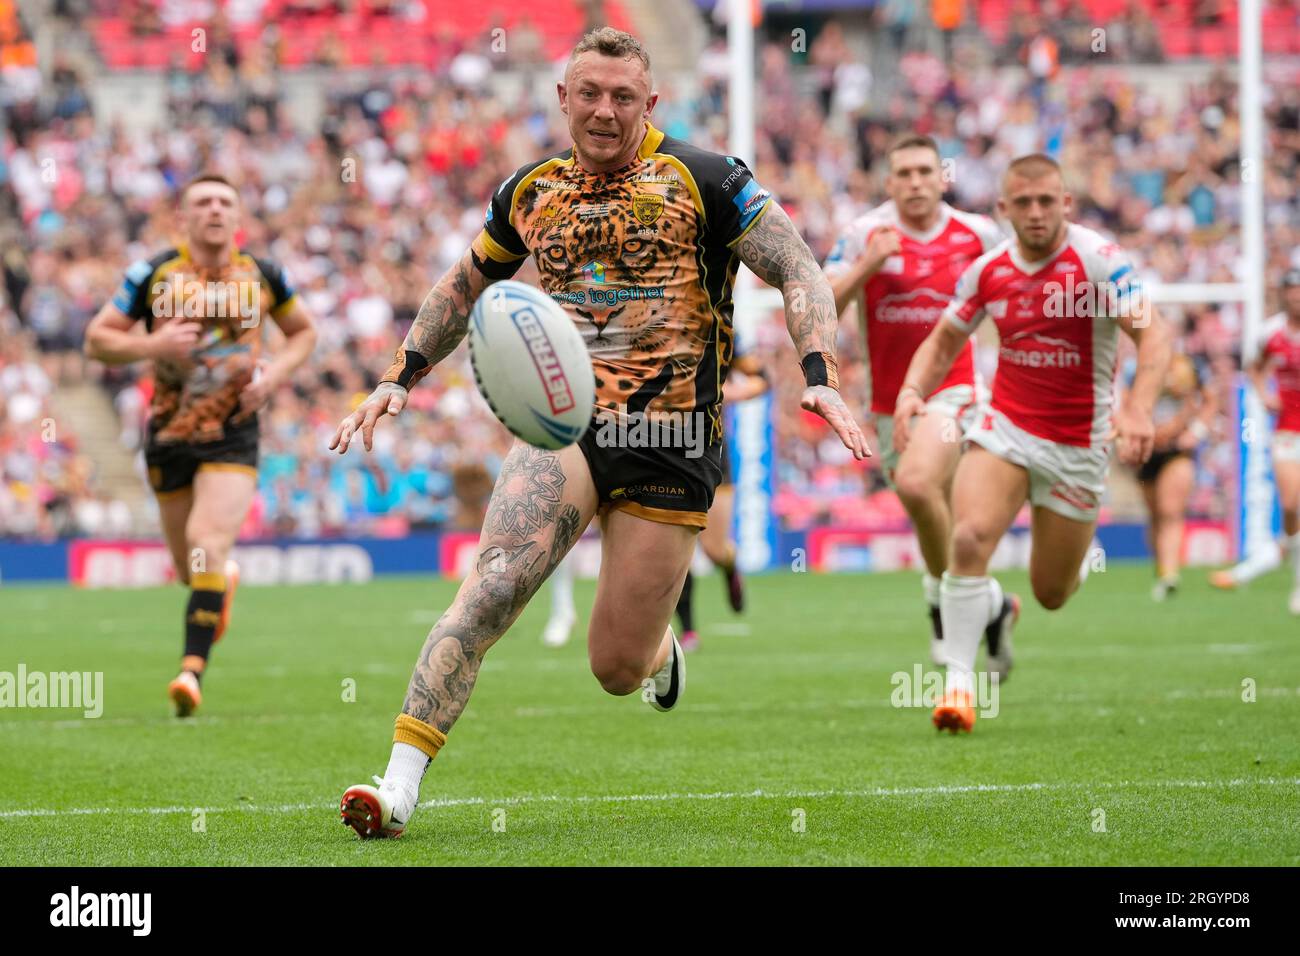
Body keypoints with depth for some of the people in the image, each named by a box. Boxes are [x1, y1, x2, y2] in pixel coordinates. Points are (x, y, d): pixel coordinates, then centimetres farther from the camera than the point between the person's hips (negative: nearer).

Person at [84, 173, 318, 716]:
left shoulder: (262, 276, 2)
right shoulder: (153, 276, -2)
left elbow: (303, 331, 18)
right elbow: (96, 340, 0)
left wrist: (276, 374, -2)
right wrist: (152, 344, -19)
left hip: (234, 434, -1)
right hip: (168, 436, 1)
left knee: (207, 547, -20)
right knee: (189, 568, 10)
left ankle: (193, 671, -22)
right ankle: (226, 578, 48)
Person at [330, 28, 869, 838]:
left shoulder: (703, 180, 1)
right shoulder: (531, 192, 12)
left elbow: (798, 270, 0)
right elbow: (465, 284, 29)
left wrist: (820, 377, -16)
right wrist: (401, 378, 20)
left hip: (671, 440, -2)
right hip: (561, 428, 2)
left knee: (617, 668, 0)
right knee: (494, 584, -25)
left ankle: (660, 648, 41)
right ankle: (400, 786, -29)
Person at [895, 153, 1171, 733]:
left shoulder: (1098, 260, -15)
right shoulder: (988, 270, 0)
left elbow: (1152, 335, -23)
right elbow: (943, 342, 12)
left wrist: (1139, 408, -39)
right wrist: (912, 391, -8)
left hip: (1077, 444, -2)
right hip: (1005, 428, 2)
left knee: (1052, 594, 7)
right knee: (969, 539, -25)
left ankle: (1083, 557, 47)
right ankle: (959, 681, -12)